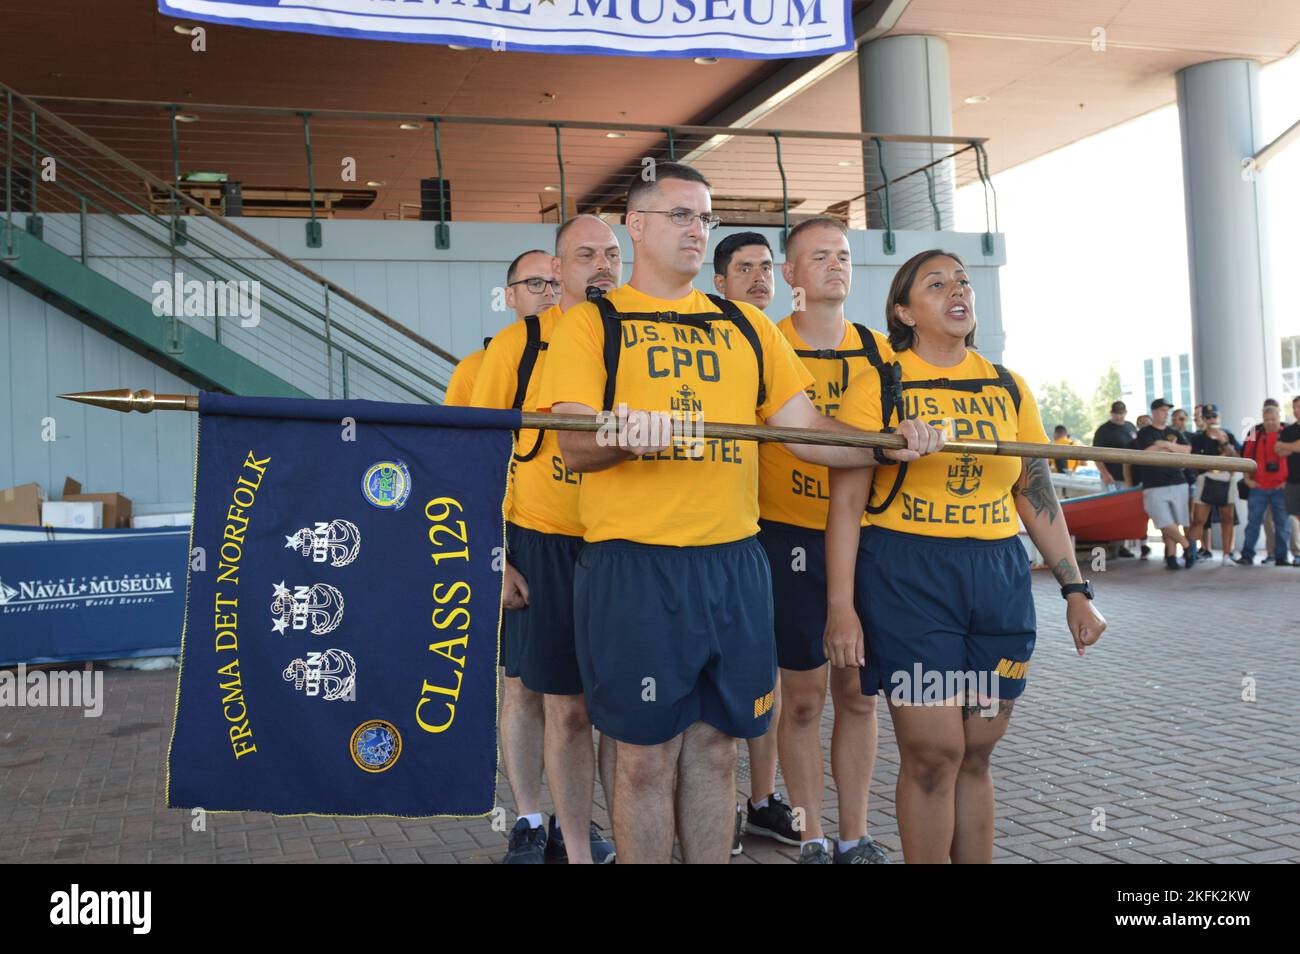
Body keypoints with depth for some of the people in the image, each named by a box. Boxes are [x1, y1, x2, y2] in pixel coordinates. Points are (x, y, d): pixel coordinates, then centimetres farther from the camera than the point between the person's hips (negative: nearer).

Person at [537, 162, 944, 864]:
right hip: (633, 566, -4)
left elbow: (806, 429, 12)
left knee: (714, 747, 12)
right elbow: (573, 445, -8)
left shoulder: (745, 326, 16)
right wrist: (623, 434, -30)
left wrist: (889, 443, -5)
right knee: (647, 756, 3)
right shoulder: (592, 323, 3)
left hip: (734, 563, 4)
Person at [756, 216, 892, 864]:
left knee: (858, 693, 8)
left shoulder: (879, 351, 9)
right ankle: (811, 842, 16)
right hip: (791, 538, -3)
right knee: (804, 697, 1)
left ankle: (855, 840, 21)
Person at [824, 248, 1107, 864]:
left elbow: (1037, 494, 13)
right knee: (933, 755, -4)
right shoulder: (879, 387, -3)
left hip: (999, 580, 4)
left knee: (975, 756, 9)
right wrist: (841, 605, -12)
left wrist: (1075, 590, 10)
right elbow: (846, 502, -6)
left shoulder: (1007, 387, 11)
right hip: (909, 578, -4)